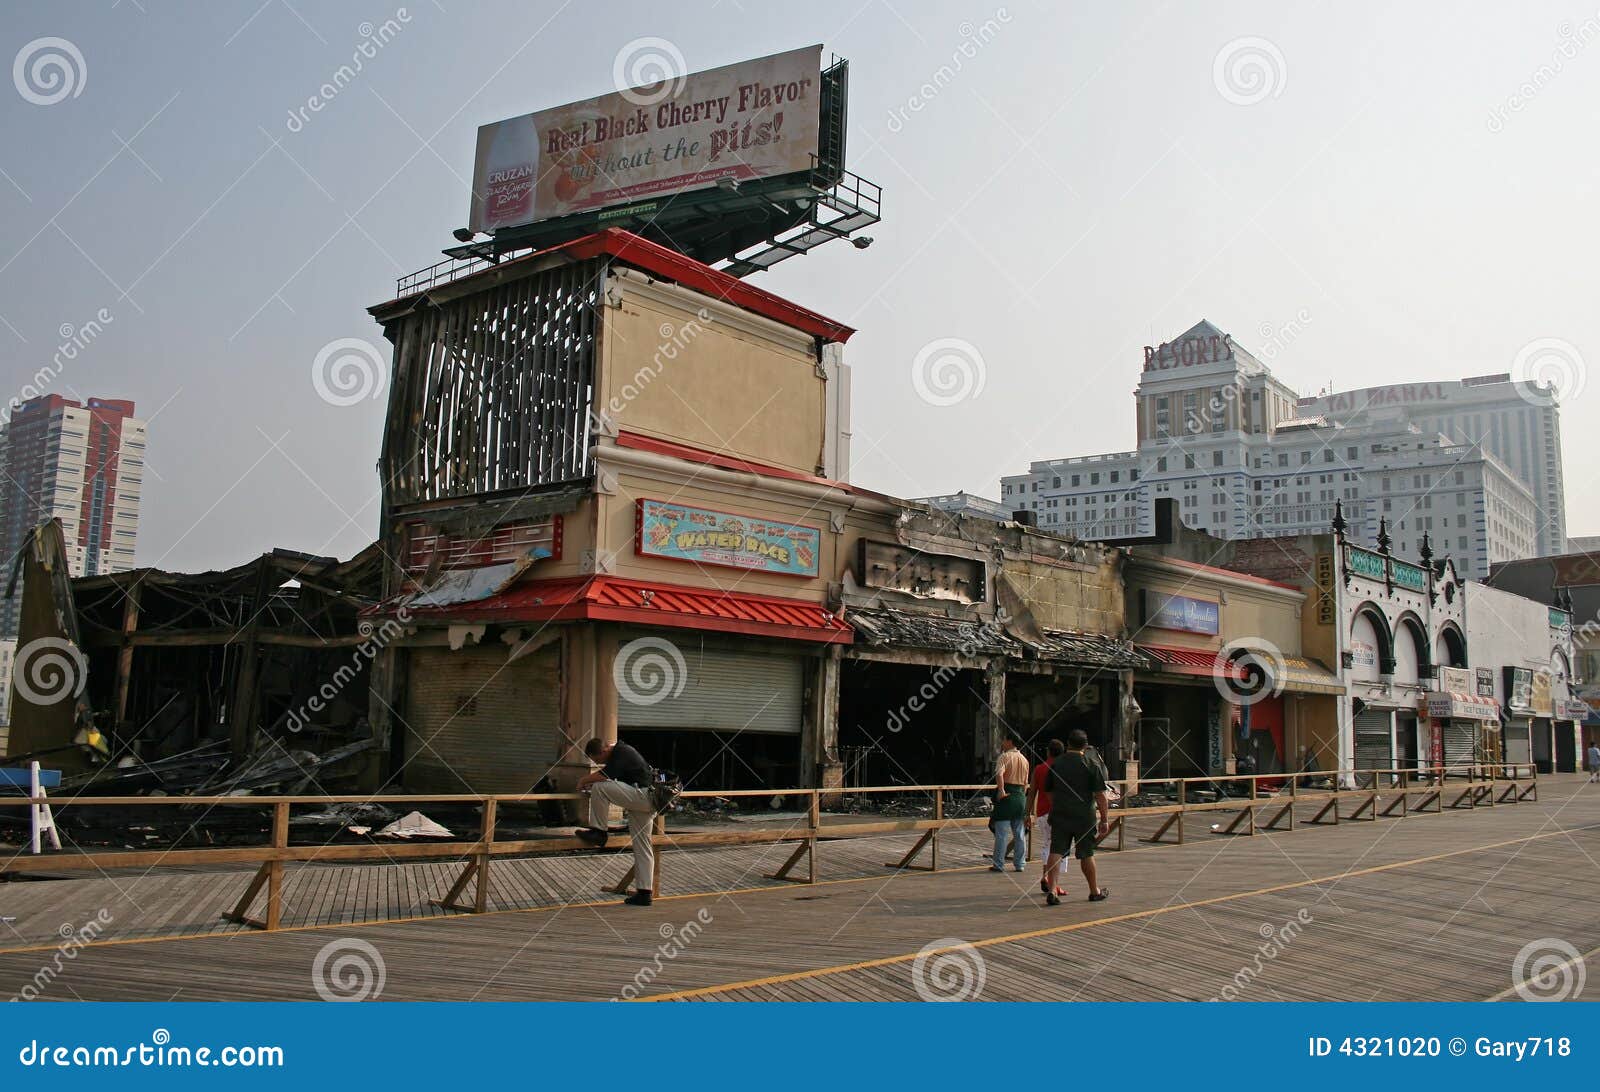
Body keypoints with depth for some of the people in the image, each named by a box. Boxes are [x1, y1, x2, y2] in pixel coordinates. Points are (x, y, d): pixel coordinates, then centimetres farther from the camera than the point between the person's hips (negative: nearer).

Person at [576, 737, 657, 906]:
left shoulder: (621, 753, -13)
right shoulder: (618, 753, 18)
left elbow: (605, 775, -24)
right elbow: (608, 777, 29)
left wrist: (584, 780, -9)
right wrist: (589, 782, 14)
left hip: (642, 796, -11)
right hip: (645, 801, 11)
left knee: (599, 787, -18)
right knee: (642, 847, 9)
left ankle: (598, 831, -7)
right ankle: (644, 893, 10)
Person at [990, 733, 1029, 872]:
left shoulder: (1005, 756, -6)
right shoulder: (1024, 759, 16)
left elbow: (999, 774, -25)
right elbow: (1026, 782, 18)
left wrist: (1001, 790, -28)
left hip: (1006, 795, -6)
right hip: (1020, 796, 6)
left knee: (1001, 832, -2)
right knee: (1019, 833, 11)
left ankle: (999, 865, 0)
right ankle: (1020, 864, 13)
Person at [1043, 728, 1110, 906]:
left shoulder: (1055, 763, 6)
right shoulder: (1090, 765, -6)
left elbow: (1049, 792, 14)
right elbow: (1100, 795, -8)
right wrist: (1105, 819, -2)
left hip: (1059, 816, 2)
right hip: (1084, 817, -2)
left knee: (1056, 852, -1)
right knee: (1086, 855, 10)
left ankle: (1051, 890, -12)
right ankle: (1095, 891, 24)